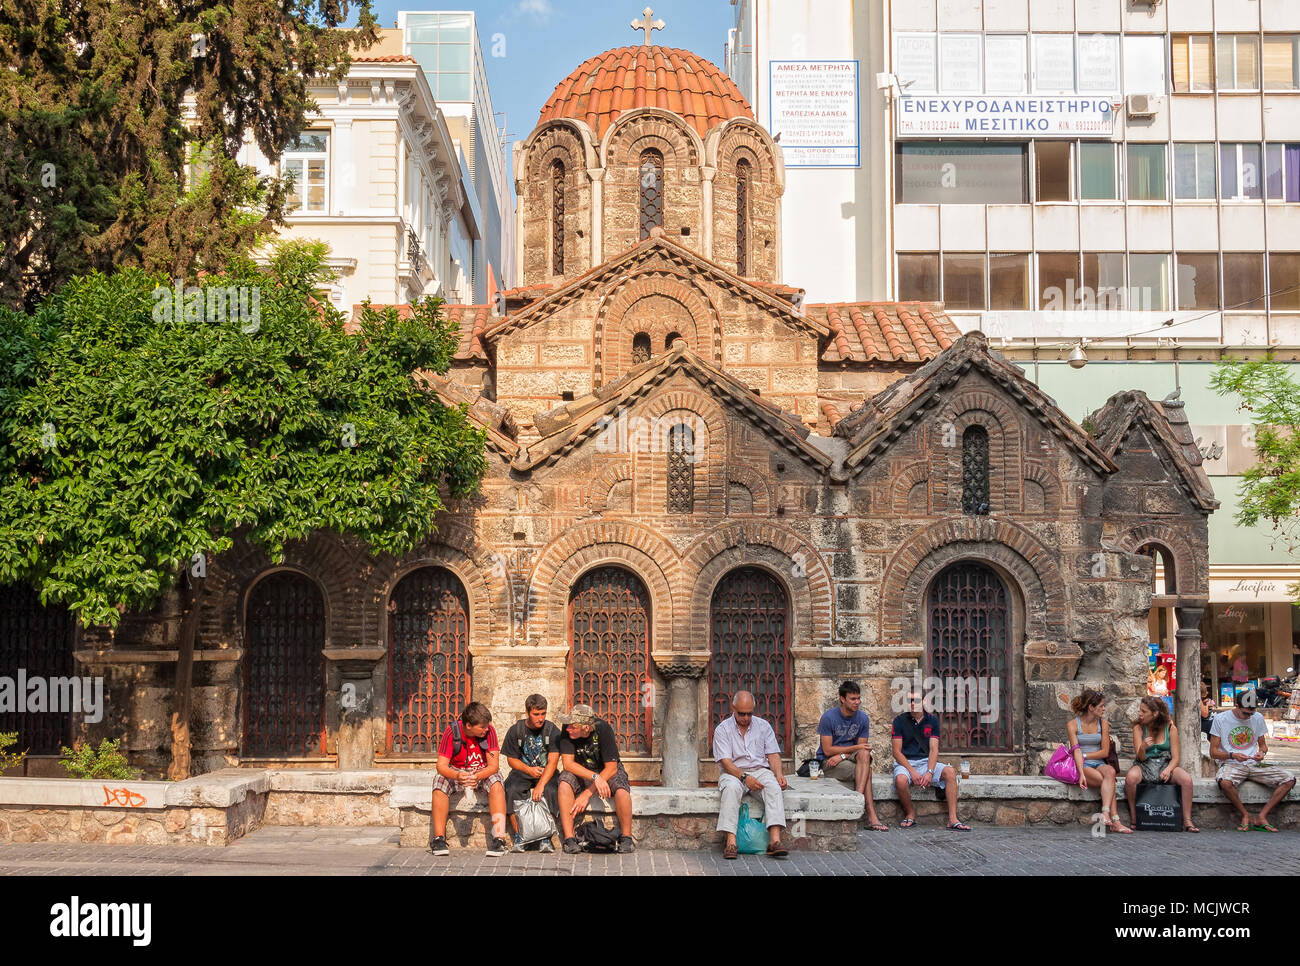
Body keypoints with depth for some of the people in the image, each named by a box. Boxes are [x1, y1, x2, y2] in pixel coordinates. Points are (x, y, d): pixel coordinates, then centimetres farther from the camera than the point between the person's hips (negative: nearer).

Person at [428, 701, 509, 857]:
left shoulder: (489, 731, -17)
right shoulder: (452, 732, -18)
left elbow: (494, 765, -19)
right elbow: (441, 765, -21)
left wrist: (478, 776, -40)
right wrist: (457, 776, -43)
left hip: (483, 772, 0)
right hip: (456, 772, 0)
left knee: (496, 782, -32)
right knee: (439, 782, -29)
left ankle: (499, 838, -36)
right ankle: (439, 838, -26)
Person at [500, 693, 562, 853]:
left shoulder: (552, 730, -6)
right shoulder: (516, 730, -1)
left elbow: (553, 761, -15)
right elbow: (511, 759, 4)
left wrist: (541, 784, -29)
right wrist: (529, 770, -15)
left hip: (547, 773, -1)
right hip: (523, 771, 1)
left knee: (549, 790, -33)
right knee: (512, 790, -30)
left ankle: (545, 839, -25)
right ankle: (519, 838, -24)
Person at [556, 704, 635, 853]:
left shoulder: (603, 729, -26)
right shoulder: (567, 731, -19)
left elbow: (611, 767, -24)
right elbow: (568, 763, -22)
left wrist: (587, 793, -28)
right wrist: (595, 777, -36)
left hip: (608, 771, -2)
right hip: (580, 772, 2)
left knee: (621, 790, -34)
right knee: (564, 783, -31)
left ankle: (626, 837, -15)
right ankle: (569, 838, -28)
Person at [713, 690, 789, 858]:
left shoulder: (763, 726, 11)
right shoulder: (722, 729, 0)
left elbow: (773, 754, 7)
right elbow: (725, 761, -10)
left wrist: (779, 774, -13)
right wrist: (744, 777, -25)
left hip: (760, 770, 2)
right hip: (733, 773, -2)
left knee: (774, 786, -31)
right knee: (732, 787, -37)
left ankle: (774, 840, -42)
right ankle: (730, 842, -44)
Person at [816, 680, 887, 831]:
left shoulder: (863, 718, 0)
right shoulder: (828, 718, -12)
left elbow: (862, 749, 0)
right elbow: (827, 750, -13)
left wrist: (843, 755, -19)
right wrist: (855, 748, -17)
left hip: (850, 758, 4)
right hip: (828, 762, -4)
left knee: (864, 755, -31)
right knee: (866, 770, -27)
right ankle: (871, 816, -31)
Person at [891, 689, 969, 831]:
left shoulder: (932, 720, 6)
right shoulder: (900, 721, -1)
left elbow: (933, 749, -1)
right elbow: (897, 752, -6)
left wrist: (930, 772, -18)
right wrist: (912, 772, -19)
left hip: (926, 761, 2)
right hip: (905, 762, -2)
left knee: (950, 772, -25)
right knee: (901, 779, -37)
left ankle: (952, 819, -26)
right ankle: (910, 815, -10)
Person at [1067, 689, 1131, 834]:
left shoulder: (1103, 723, 10)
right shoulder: (1072, 724, -1)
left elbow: (1105, 752, 6)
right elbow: (1076, 751, -13)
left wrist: (1083, 755, -5)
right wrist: (1081, 774, -26)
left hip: (1098, 763, 3)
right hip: (1082, 766, -3)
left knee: (1110, 771, -35)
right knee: (1108, 782, -32)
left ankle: (1105, 815, -47)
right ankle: (1115, 821, -37)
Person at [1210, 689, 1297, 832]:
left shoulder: (1258, 718, 9)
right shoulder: (1221, 720, -3)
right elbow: (1213, 752, -2)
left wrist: (1262, 752, -5)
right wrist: (1232, 755, -19)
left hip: (1255, 765, 4)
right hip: (1231, 765, -4)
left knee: (1289, 779, -18)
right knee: (1225, 782, -40)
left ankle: (1262, 816, -14)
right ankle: (1245, 815, -14)